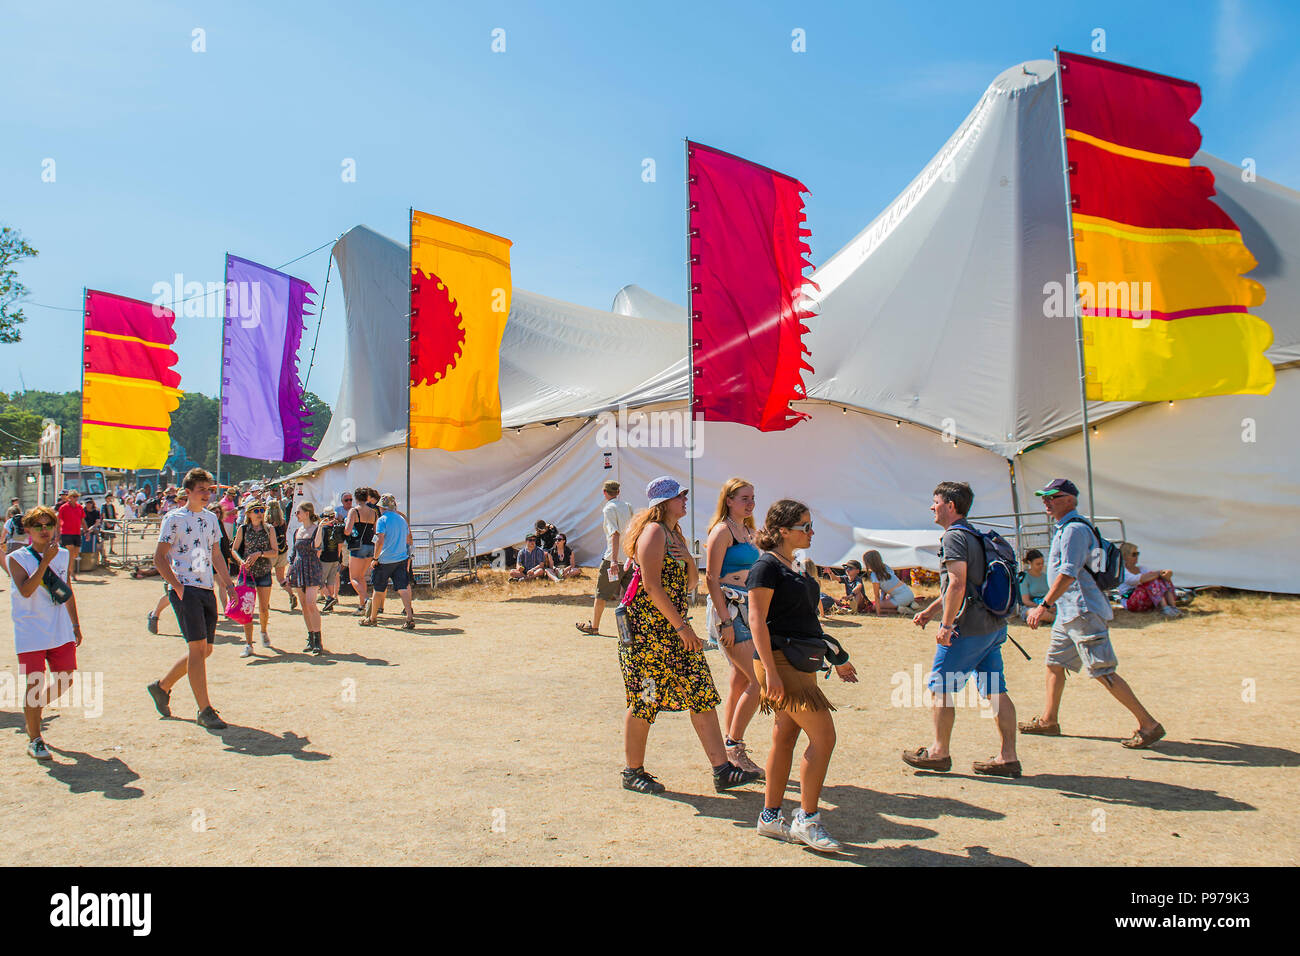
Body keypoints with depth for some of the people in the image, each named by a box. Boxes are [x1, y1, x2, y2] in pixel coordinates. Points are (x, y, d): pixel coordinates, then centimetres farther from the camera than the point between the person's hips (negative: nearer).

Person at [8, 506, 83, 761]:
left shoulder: (63, 556, 8)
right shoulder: (17, 558, -6)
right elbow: (26, 590, -21)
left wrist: (75, 624, 19)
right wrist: (45, 560, -25)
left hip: (61, 632, 5)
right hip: (30, 633, -5)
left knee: (64, 682, 7)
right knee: (35, 684, -5)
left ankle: (33, 711, 35)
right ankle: (34, 740, 11)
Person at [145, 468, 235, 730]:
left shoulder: (211, 518, 16)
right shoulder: (174, 518, -3)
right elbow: (159, 558, -5)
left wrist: (229, 584, 13)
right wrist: (178, 586, -15)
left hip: (207, 590, 7)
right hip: (185, 590, -7)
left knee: (205, 648, 9)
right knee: (197, 647, -11)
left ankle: (162, 686, 30)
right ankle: (205, 711, -6)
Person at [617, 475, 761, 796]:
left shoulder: (676, 535, 19)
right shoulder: (654, 531, -11)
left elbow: (690, 584, 21)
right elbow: (651, 584, -20)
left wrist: (689, 560, 0)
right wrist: (682, 626, -20)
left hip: (674, 628, 9)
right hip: (647, 625, -9)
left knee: (702, 695, 4)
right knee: (644, 698, -1)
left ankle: (722, 769, 6)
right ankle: (633, 772, 12)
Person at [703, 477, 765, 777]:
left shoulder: (748, 531, 16)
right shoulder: (722, 531, -10)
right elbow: (711, 579, -14)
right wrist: (725, 621, -19)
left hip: (747, 609, 9)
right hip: (727, 608, -9)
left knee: (739, 683, 11)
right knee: (758, 680, -12)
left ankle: (728, 748, 19)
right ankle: (734, 746, -1)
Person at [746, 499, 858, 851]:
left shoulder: (799, 567, 17)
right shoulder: (767, 566, -11)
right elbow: (757, 620, -16)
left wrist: (836, 657, 27)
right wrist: (770, 671, -23)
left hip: (803, 662, 9)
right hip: (780, 660, -9)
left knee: (785, 738, 11)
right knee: (823, 735, -11)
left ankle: (771, 817, 20)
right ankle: (807, 821, -1)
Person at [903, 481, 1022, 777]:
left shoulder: (954, 536, -12)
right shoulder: (975, 536, 19)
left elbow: (957, 584, -22)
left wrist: (946, 625, -18)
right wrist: (930, 610, 27)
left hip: (968, 629, -9)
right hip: (994, 626, 9)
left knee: (940, 687, 2)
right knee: (996, 690, 8)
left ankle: (939, 753, 10)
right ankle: (1008, 758, 10)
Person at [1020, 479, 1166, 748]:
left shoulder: (1074, 529, -15)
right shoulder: (1065, 528, 16)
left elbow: (1068, 574, -25)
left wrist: (1044, 606, -28)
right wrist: (1049, 605, 24)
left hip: (1084, 612, -11)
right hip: (1069, 612, 11)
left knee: (1102, 671, -9)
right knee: (1054, 663, 15)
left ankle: (1148, 724, -3)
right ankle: (1049, 720, 24)